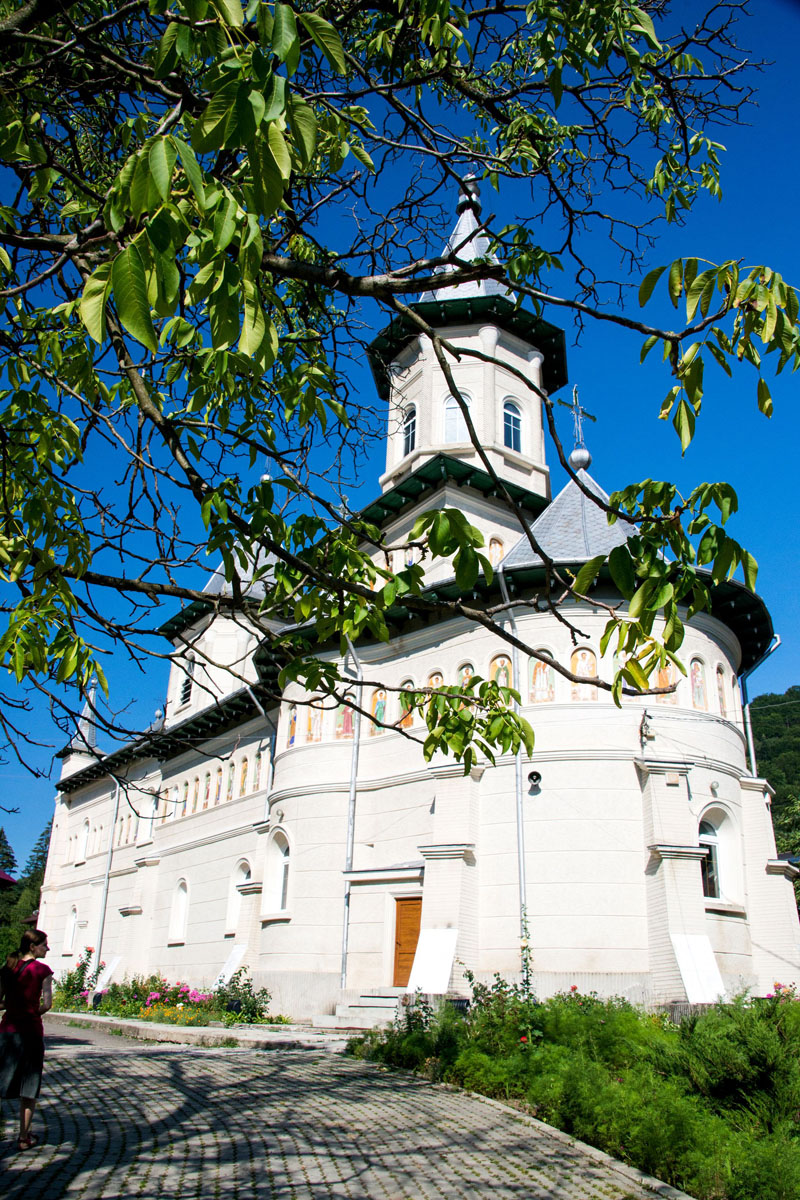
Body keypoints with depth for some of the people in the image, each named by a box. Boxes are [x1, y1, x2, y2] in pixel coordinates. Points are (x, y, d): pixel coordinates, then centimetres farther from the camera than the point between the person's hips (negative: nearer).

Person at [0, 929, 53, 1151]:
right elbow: (47, 1004, -12)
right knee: (29, 1087, 10)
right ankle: (24, 1137, 17)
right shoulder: (42, 970, -9)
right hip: (31, 1031, -3)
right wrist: (33, 1013, 6)